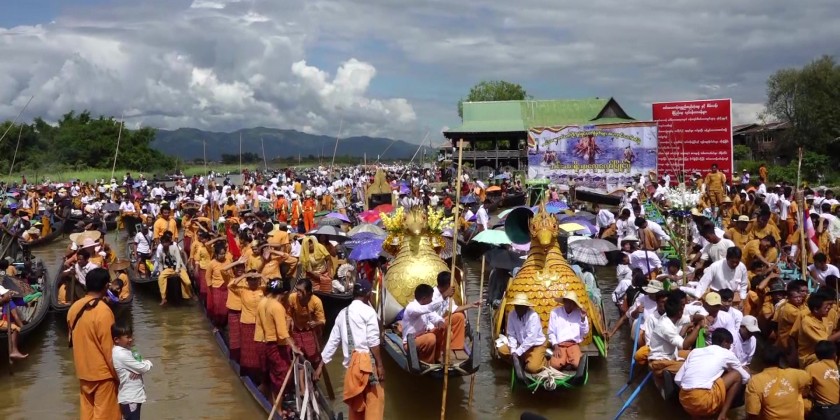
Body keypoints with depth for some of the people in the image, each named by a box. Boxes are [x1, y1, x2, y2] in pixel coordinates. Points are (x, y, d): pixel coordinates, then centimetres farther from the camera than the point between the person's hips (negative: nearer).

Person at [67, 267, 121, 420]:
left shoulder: (74, 307, 1)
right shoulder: (103, 311, -21)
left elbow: (72, 340, 11)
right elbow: (109, 348, -19)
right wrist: (118, 374, -10)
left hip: (83, 371, 7)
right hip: (102, 372, -7)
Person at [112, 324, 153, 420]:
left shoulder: (125, 351, 9)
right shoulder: (122, 354, -21)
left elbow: (138, 365, 9)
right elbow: (144, 368, -20)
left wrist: (138, 371, -13)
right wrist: (148, 363, 1)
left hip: (132, 395, 10)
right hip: (130, 397, -10)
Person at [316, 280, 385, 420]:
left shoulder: (342, 313, 15)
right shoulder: (368, 311, -4)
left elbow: (332, 341, 15)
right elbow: (373, 341, -11)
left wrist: (321, 365, 17)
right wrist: (380, 365, -8)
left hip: (351, 362, 7)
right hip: (366, 360, -7)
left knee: (356, 402, 13)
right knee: (375, 400, -5)